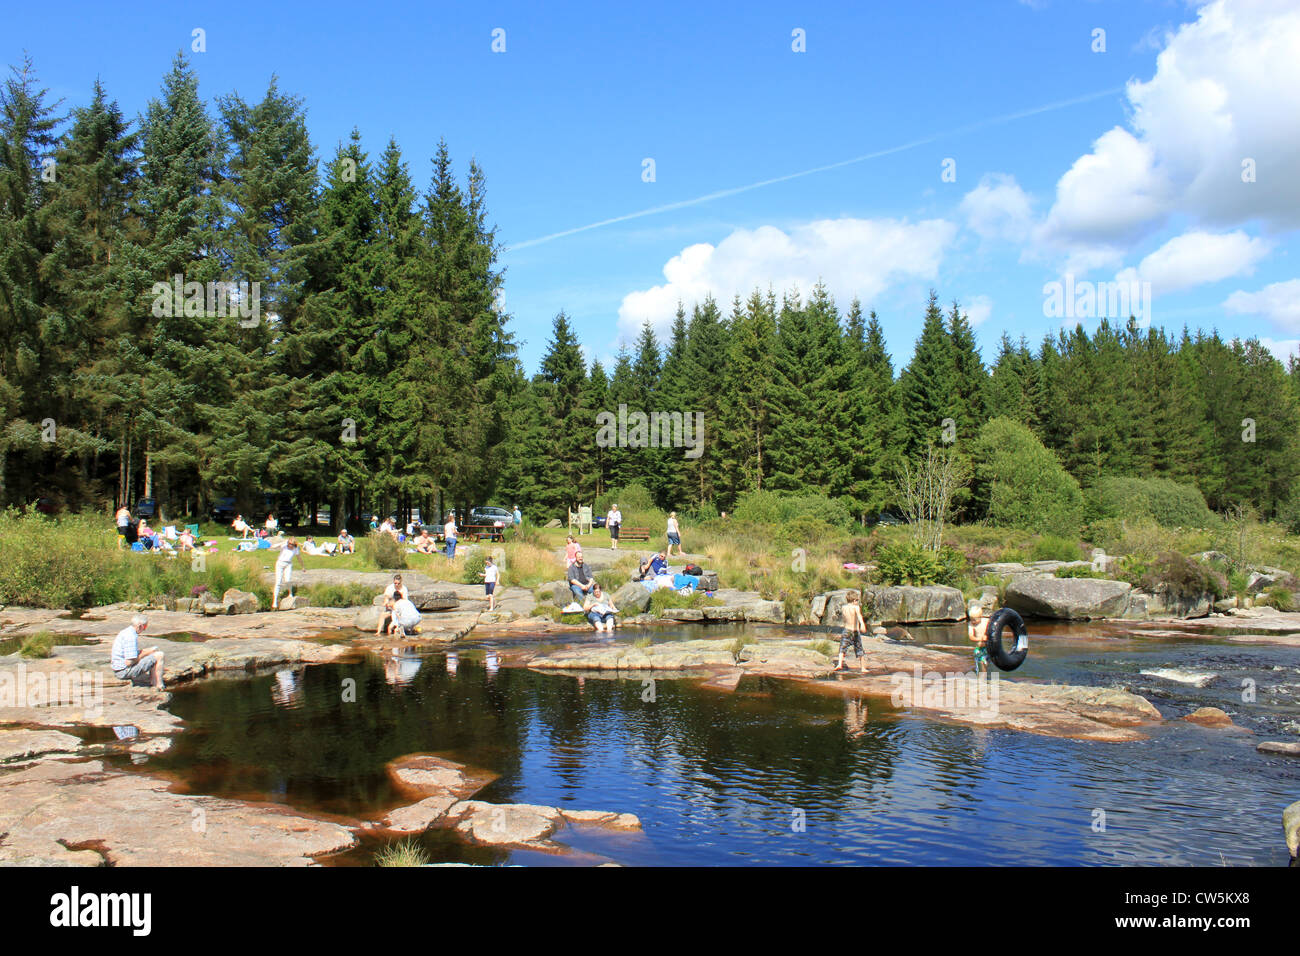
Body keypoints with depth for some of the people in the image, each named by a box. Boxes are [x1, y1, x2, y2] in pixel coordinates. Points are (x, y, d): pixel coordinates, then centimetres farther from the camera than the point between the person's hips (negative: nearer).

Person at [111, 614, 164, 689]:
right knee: (159, 655, -11)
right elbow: (129, 662, -26)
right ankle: (159, 686, -7)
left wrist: (145, 651, 12)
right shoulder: (131, 637, -22)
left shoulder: (125, 632, 10)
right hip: (125, 671, -11)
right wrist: (145, 653, -12)